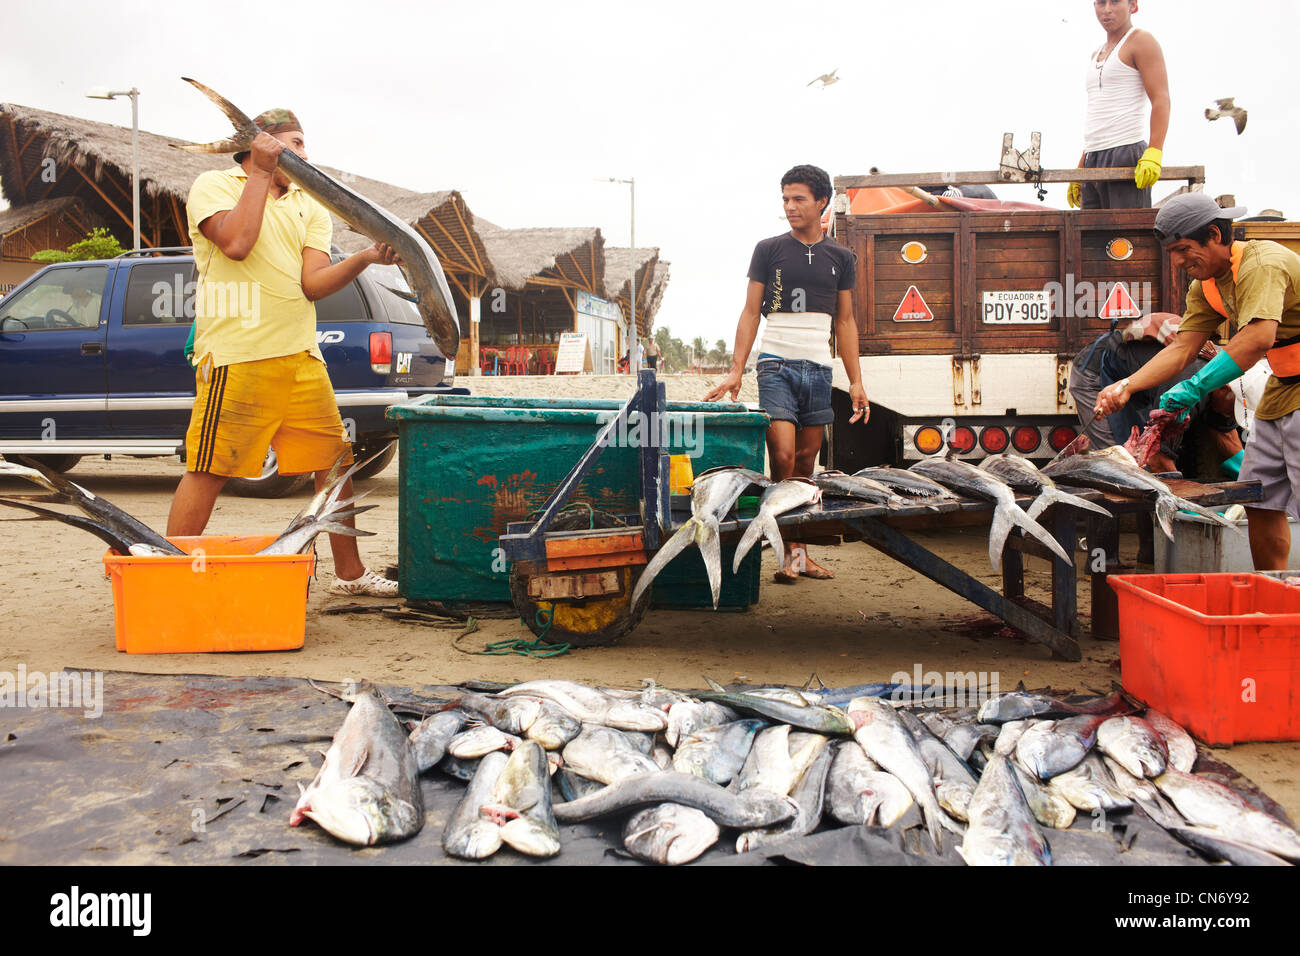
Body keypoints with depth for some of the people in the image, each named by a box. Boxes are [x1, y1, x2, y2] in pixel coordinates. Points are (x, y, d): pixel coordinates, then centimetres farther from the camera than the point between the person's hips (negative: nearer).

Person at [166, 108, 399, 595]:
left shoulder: (309, 207, 17)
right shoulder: (214, 185, 4)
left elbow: (313, 283, 4)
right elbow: (236, 242, -16)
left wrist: (366, 258, -13)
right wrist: (261, 172, -7)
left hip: (300, 357, 6)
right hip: (235, 358, -5)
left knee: (336, 459, 6)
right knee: (208, 470, -4)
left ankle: (349, 572, 19)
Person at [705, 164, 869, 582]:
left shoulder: (839, 257, 12)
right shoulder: (769, 250, 4)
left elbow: (844, 321, 15)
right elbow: (750, 312, 3)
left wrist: (856, 381, 9)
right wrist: (736, 371, -6)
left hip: (819, 368, 3)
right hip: (777, 363, -3)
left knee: (807, 461, 5)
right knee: (783, 457, -14)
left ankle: (800, 552, 11)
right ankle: (791, 551, -4)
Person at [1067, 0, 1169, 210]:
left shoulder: (1140, 41, 2)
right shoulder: (1096, 55, 25)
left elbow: (1161, 100, -9)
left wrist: (1153, 154, -24)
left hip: (1127, 155, -7)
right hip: (1093, 161, 8)